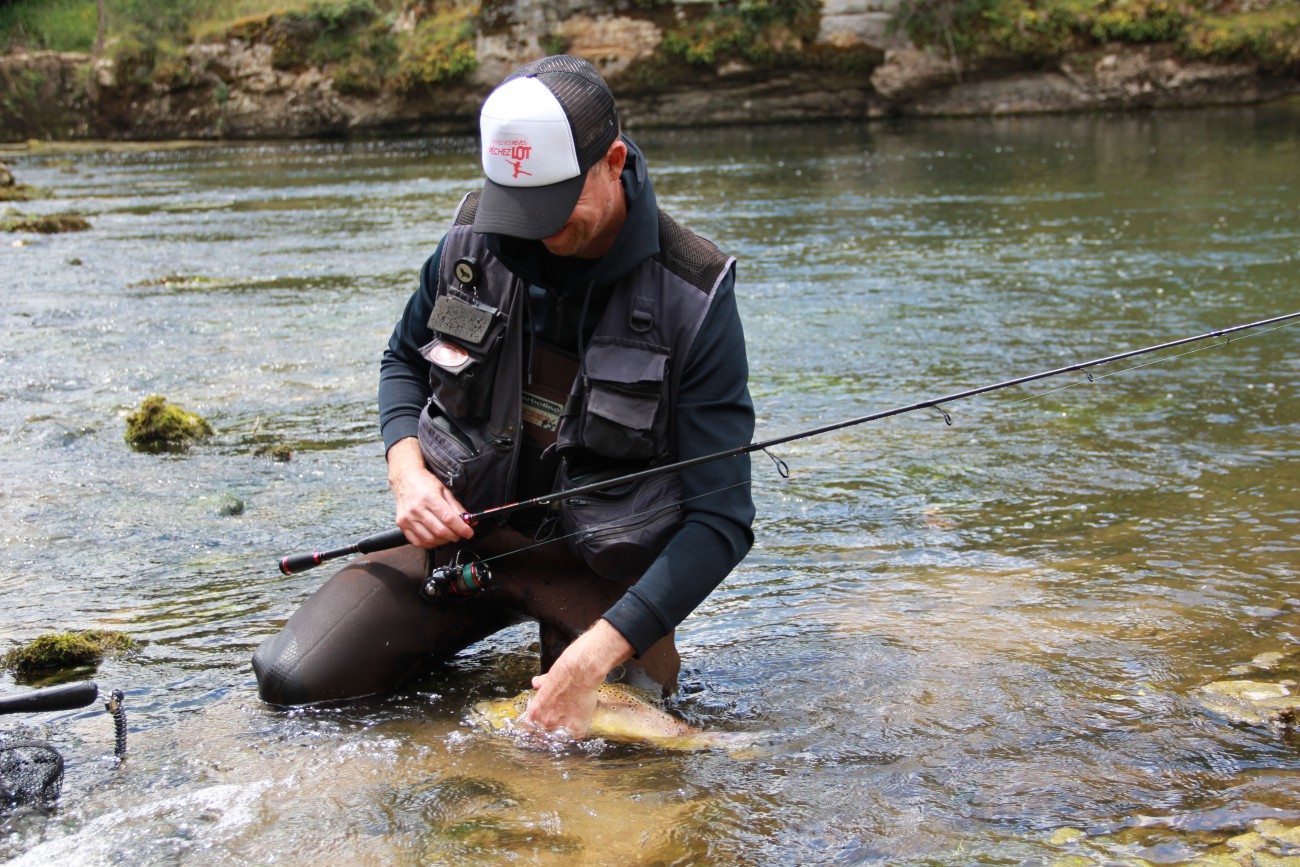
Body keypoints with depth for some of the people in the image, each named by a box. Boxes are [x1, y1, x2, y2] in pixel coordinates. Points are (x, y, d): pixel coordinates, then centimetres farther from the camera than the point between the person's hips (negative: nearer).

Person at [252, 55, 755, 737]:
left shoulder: (693, 298, -21)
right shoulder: (475, 236, -7)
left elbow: (720, 519, -22)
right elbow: (404, 361, 13)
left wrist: (598, 653, -32)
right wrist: (406, 468, -10)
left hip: (598, 567, -3)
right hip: (462, 527, 3)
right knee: (290, 678, -9)